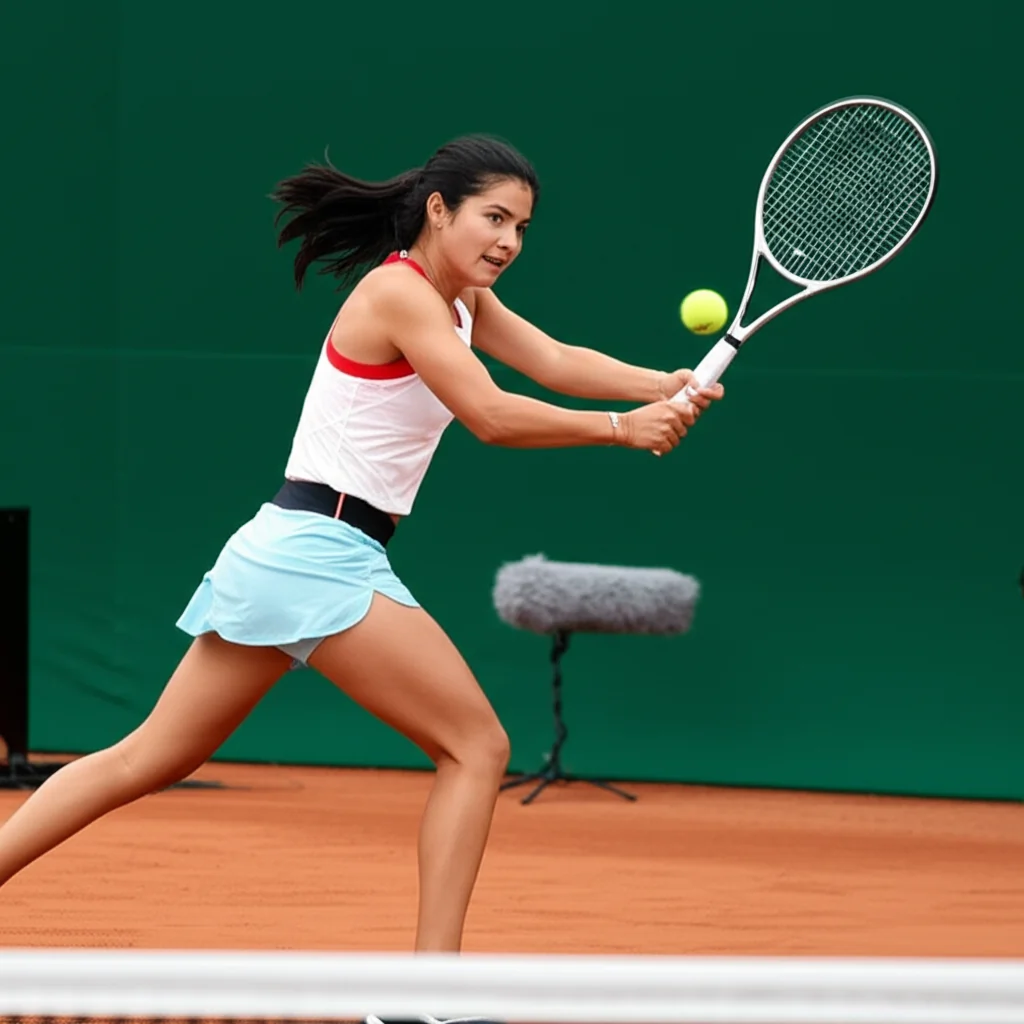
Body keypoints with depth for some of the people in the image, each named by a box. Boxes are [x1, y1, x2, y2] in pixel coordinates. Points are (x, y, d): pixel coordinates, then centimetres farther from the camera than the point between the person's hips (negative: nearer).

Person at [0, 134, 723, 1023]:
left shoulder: (463, 297, 16)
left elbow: (554, 360, 8)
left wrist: (665, 386, -7)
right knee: (477, 746, -7)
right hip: (318, 555, -10)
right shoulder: (400, 292, -12)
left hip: (281, 553, 10)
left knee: (149, 760, 11)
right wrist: (622, 428, -14)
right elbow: (492, 416, -20)